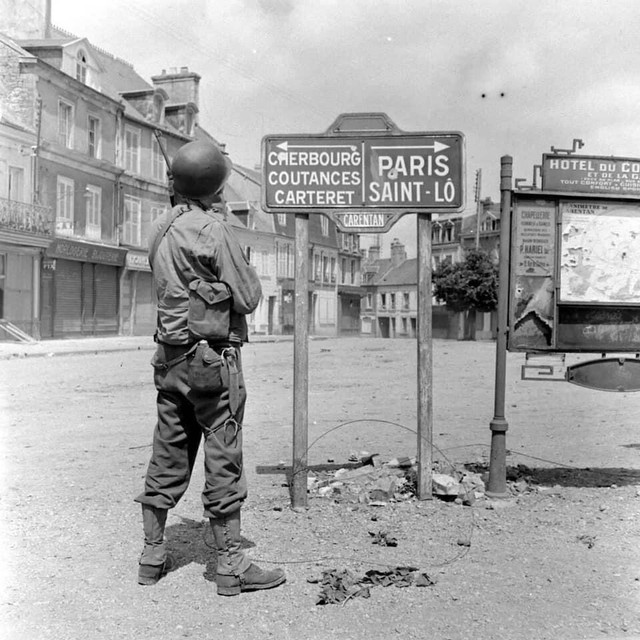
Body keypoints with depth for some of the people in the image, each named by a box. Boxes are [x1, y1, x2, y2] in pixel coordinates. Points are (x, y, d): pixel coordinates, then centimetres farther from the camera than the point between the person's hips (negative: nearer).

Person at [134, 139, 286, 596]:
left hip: (171, 356, 7)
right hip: (212, 356, -7)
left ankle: (153, 556, 23)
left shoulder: (162, 229, 9)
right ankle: (231, 565, 7)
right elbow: (249, 298, -11)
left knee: (168, 458, 14)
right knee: (223, 461, -1)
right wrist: (247, 270, 7)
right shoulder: (214, 229, -13)